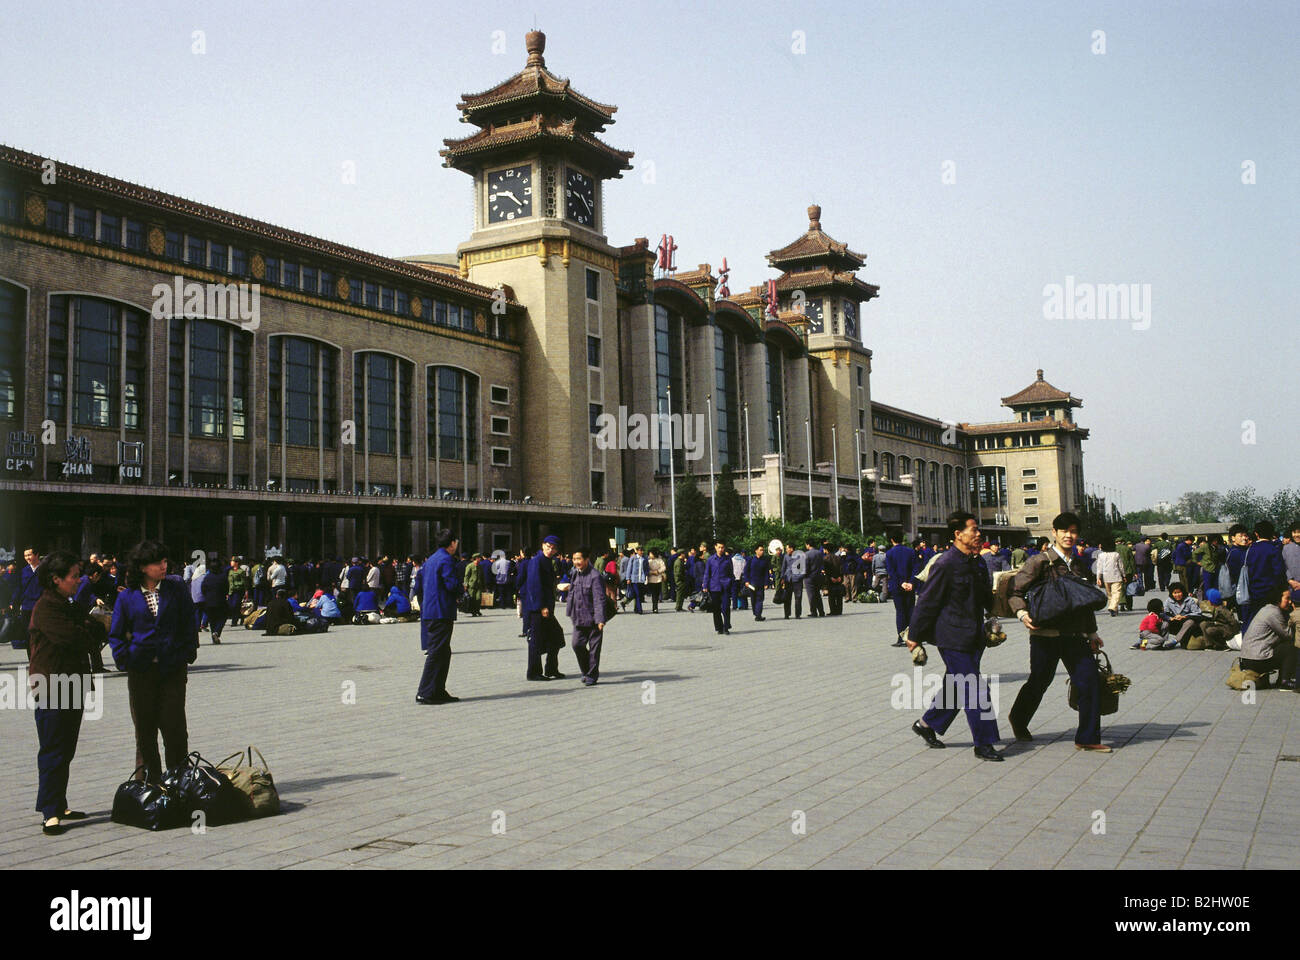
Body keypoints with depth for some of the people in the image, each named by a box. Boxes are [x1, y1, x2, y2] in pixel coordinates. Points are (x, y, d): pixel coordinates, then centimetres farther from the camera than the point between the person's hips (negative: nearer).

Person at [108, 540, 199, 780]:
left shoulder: (177, 589, 3)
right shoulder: (127, 597, 3)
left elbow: (189, 625, 8)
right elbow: (115, 634, 10)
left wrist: (187, 654, 1)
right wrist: (124, 659, -2)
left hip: (173, 668, -1)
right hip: (141, 670, 1)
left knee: (173, 725, -2)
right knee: (144, 727, 8)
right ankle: (148, 778, 22)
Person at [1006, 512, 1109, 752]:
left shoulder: (1079, 566, 13)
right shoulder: (1040, 562, -6)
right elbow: (1015, 590, -6)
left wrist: (1092, 633, 25)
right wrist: (1021, 612, -23)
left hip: (1074, 634, 5)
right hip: (1046, 633, -5)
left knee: (1090, 682, -5)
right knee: (1039, 682, 8)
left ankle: (1087, 738, 5)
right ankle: (1018, 719, 36)